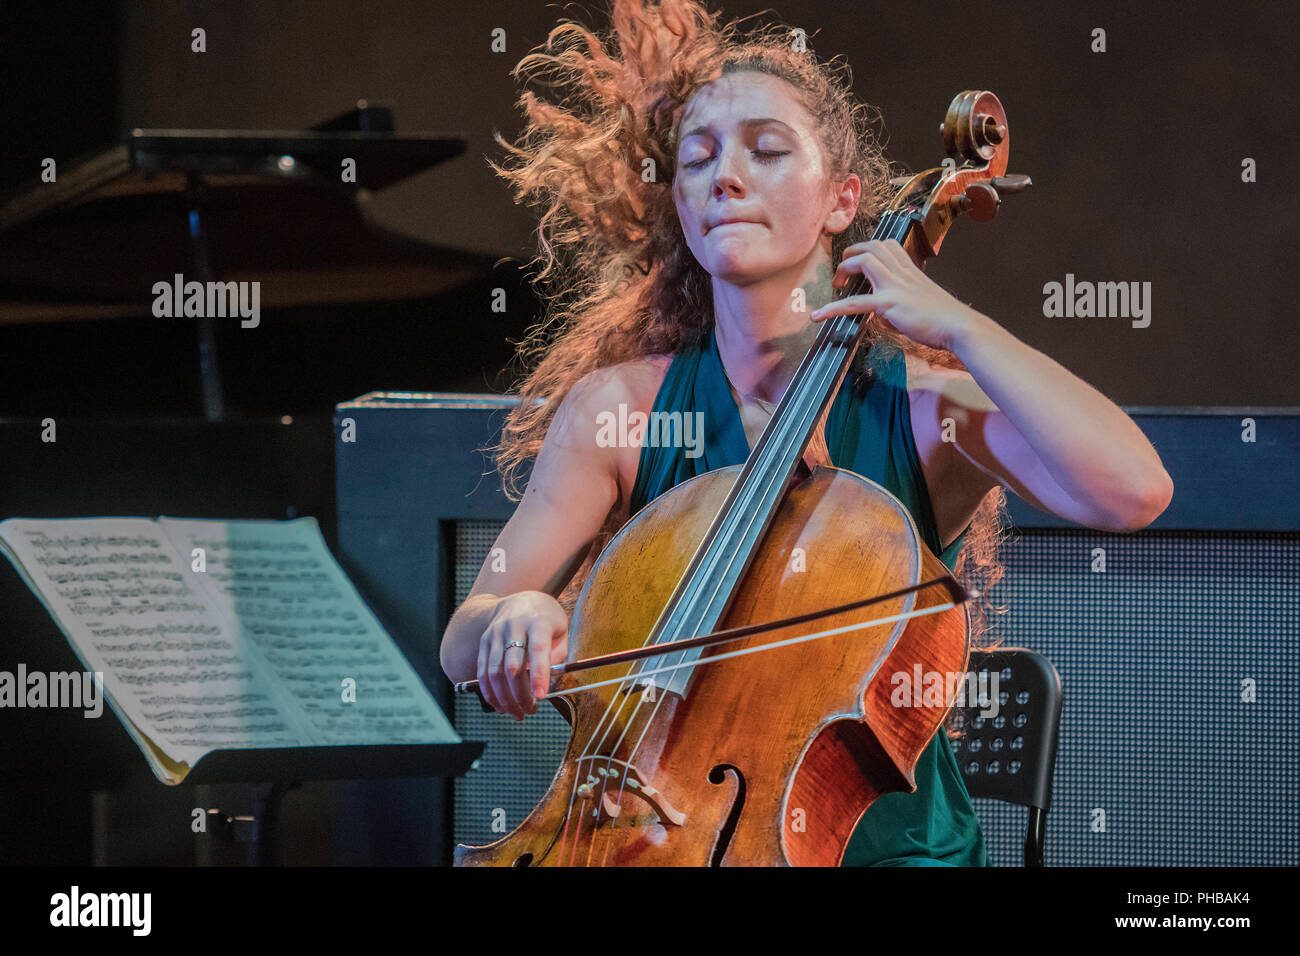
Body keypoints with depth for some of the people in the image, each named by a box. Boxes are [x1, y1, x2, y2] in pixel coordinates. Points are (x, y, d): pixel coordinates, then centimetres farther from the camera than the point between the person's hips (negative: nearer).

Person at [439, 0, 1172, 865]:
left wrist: (956, 323, -12)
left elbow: (1133, 490, -20)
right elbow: (463, 647, 3)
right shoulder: (616, 407, 4)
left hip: (890, 840, -1)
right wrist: (513, 619, -22)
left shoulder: (932, 410, -1)